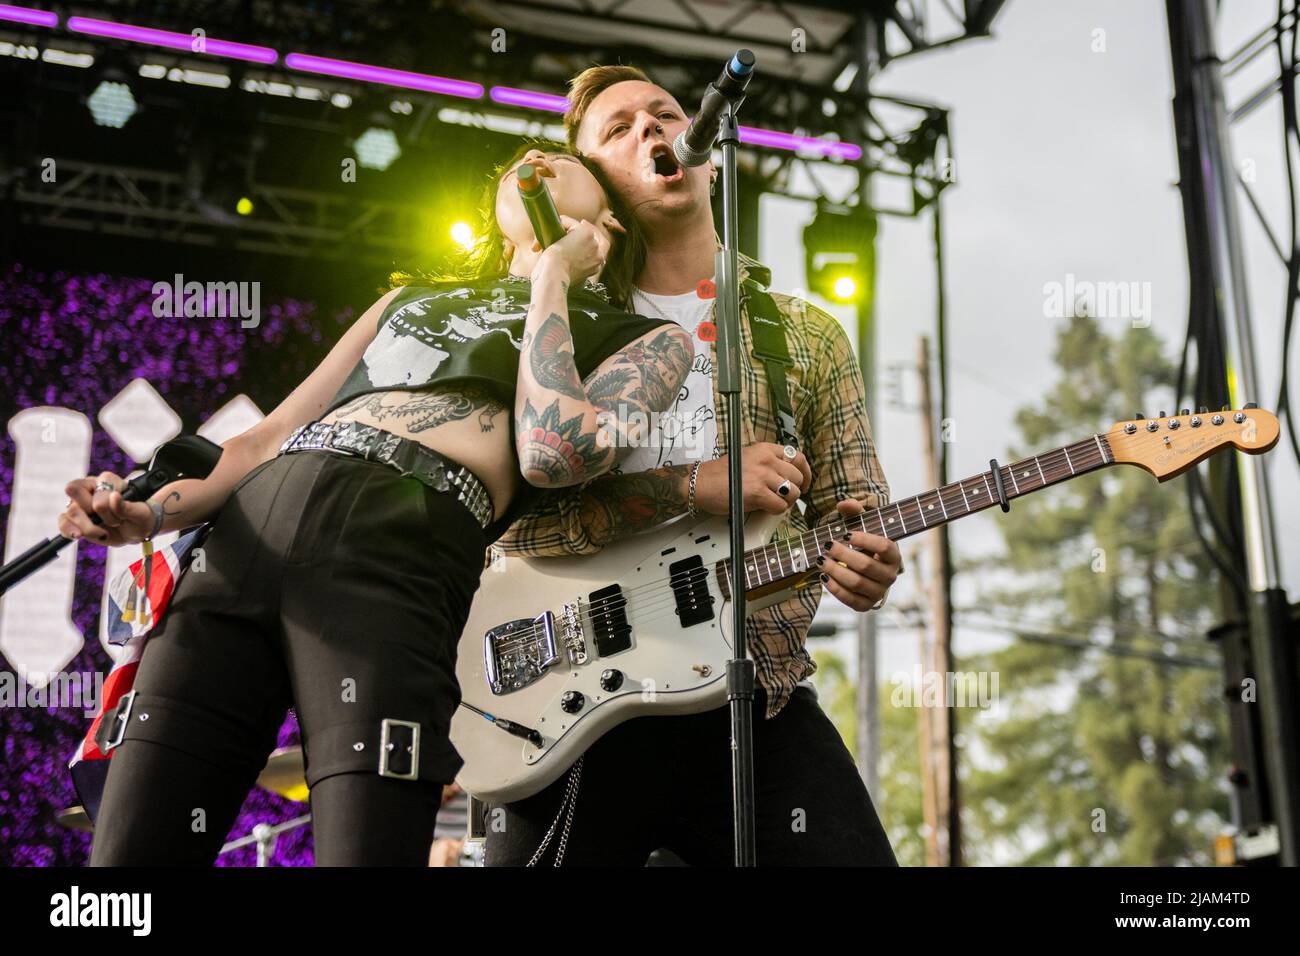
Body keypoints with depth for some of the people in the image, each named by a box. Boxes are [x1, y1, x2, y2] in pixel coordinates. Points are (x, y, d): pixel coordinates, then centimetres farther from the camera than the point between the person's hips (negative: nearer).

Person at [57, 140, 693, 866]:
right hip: (241, 534, 5)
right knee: (131, 852, -2)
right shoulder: (412, 296, 32)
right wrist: (154, 514, 7)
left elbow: (554, 454, -4)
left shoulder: (644, 335, 18)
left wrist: (553, 277, 10)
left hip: (394, 561, -4)